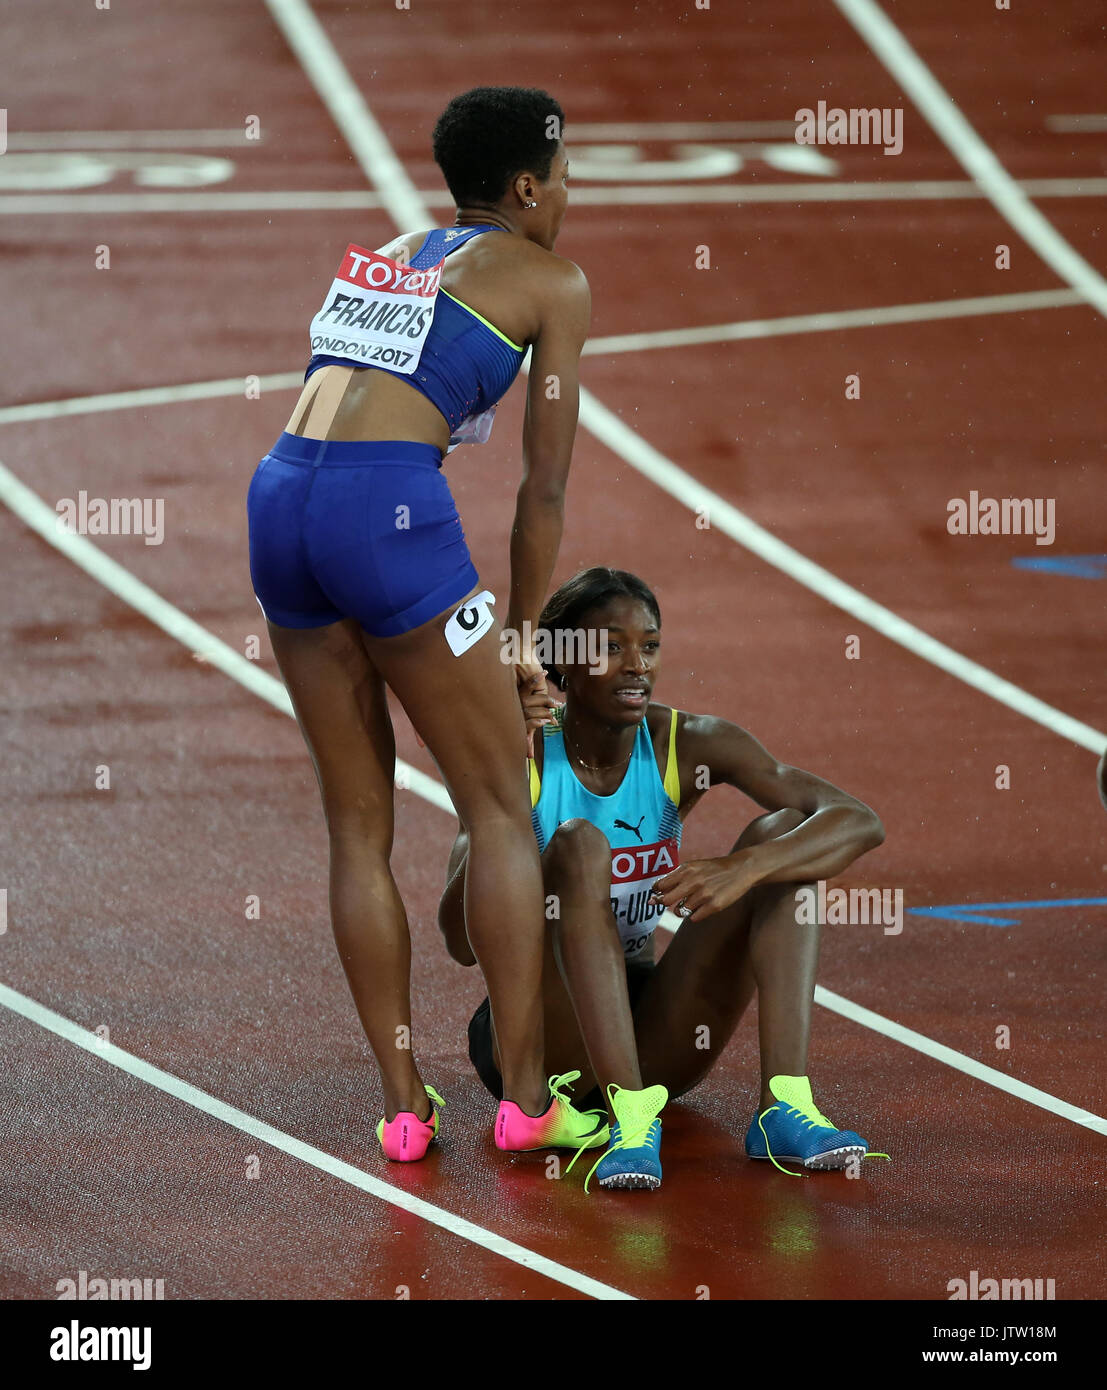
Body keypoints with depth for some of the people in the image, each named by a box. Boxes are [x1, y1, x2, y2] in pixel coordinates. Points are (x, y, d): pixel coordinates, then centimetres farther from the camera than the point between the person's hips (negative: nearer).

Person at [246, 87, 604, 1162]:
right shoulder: (548, 282, 10)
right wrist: (518, 637, 18)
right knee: (502, 809, 4)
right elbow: (545, 485, 9)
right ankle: (525, 1099, 4)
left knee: (358, 824, 12)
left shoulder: (378, 257, 28)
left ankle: (403, 1106, 13)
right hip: (389, 509, -6)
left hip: (280, 496, 7)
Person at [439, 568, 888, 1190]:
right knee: (578, 842, -28)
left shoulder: (688, 744, -5)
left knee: (786, 832, -12)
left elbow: (861, 822, -15)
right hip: (544, 1038, -4)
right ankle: (632, 1118, -42)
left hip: (650, 1037, 4)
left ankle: (785, 1106, -29)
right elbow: (463, 943, -23)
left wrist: (745, 868, -34)